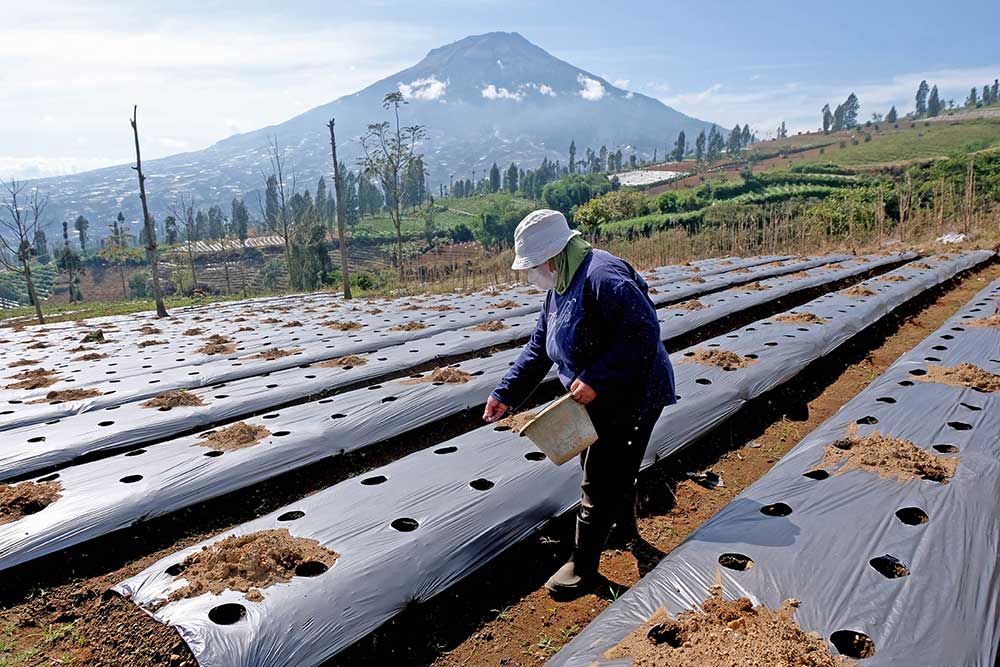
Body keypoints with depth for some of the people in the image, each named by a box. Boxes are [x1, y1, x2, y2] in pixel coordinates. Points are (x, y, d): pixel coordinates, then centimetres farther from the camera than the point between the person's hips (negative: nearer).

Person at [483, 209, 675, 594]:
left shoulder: (602, 275, -25)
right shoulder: (558, 288, 7)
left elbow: (643, 332, -32)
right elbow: (538, 349, 11)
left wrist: (595, 380, -32)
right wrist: (506, 394, 4)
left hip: (633, 396, -9)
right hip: (600, 399, 9)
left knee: (599, 481, -1)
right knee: (615, 467, 26)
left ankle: (583, 564, 15)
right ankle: (624, 524, 51)